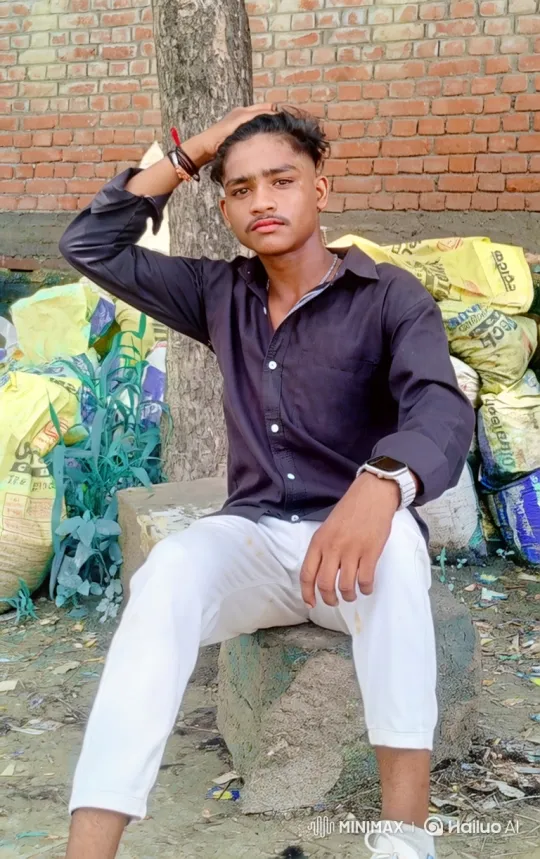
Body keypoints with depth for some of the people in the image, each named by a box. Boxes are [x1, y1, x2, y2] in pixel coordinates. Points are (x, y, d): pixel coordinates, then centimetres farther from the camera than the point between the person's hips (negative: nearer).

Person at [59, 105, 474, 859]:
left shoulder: (390, 298, -6)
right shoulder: (220, 295, 9)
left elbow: (441, 411, -24)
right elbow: (91, 248, 9)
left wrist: (381, 485, -47)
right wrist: (189, 156, 2)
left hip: (357, 542, -2)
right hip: (253, 538, 3)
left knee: (393, 534, -39)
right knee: (170, 572, -31)